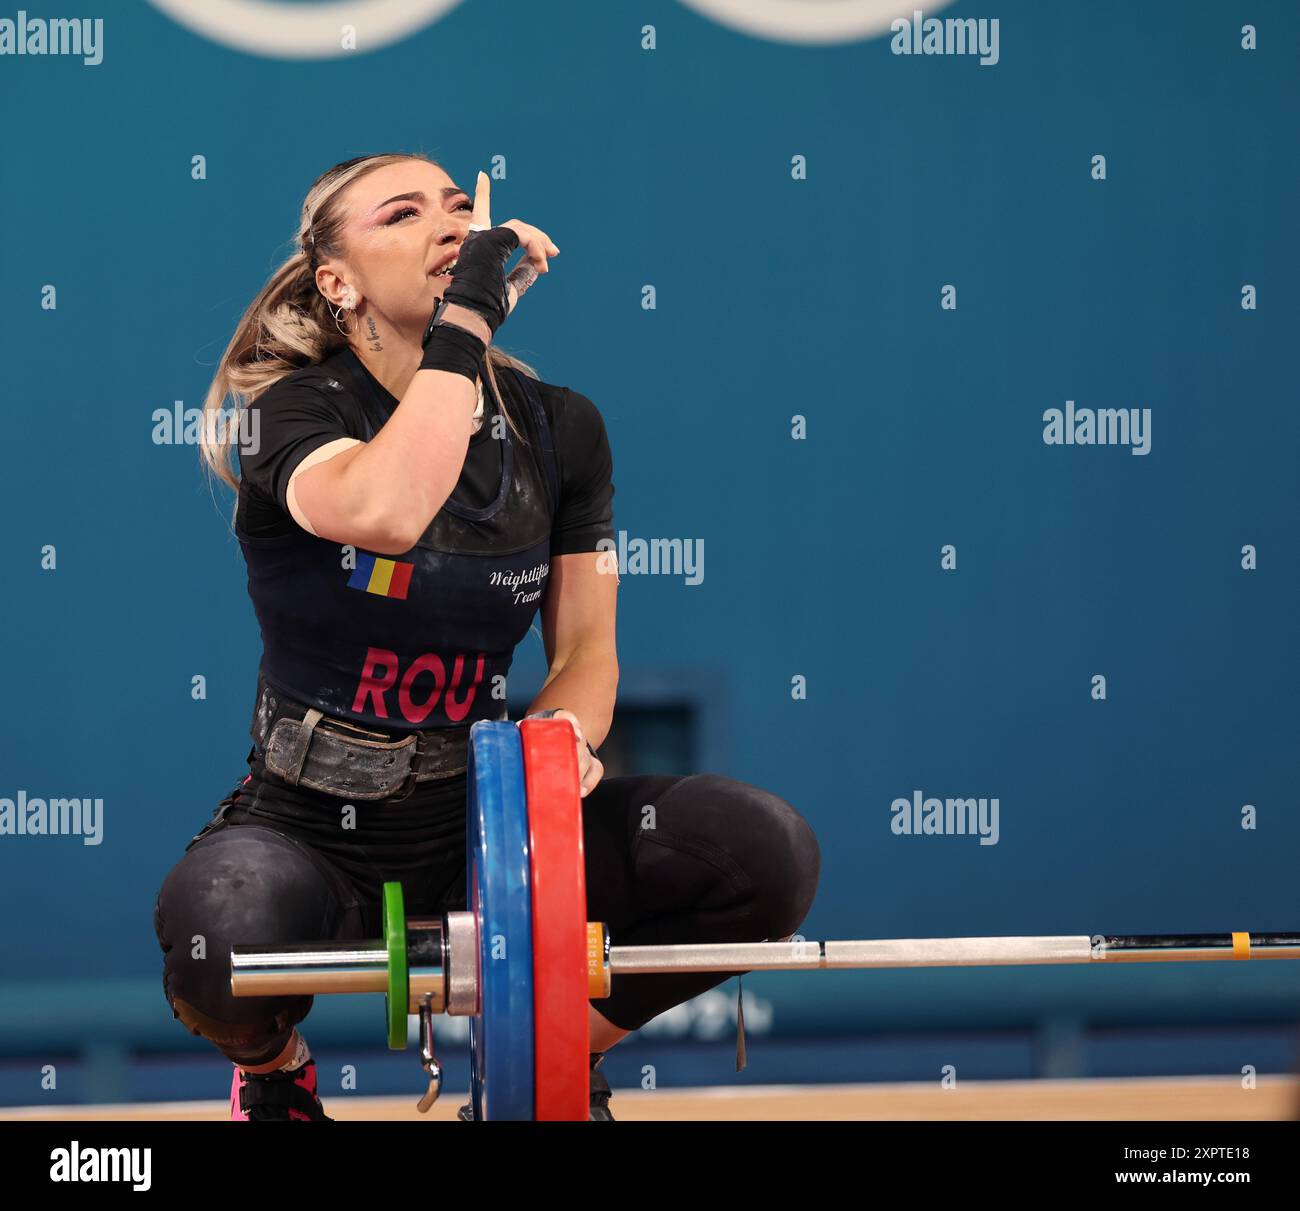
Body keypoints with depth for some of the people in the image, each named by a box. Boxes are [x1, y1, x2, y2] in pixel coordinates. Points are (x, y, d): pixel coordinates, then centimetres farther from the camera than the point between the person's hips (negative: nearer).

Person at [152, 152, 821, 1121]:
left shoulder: (557, 427, 4)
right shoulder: (298, 412, -11)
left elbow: (585, 646, 8)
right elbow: (385, 514, -36)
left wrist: (560, 736, -16)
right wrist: (467, 313, -28)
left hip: (486, 818, 4)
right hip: (310, 828, -4)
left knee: (769, 851, -19)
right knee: (227, 923, -40)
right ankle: (273, 1070, 1)